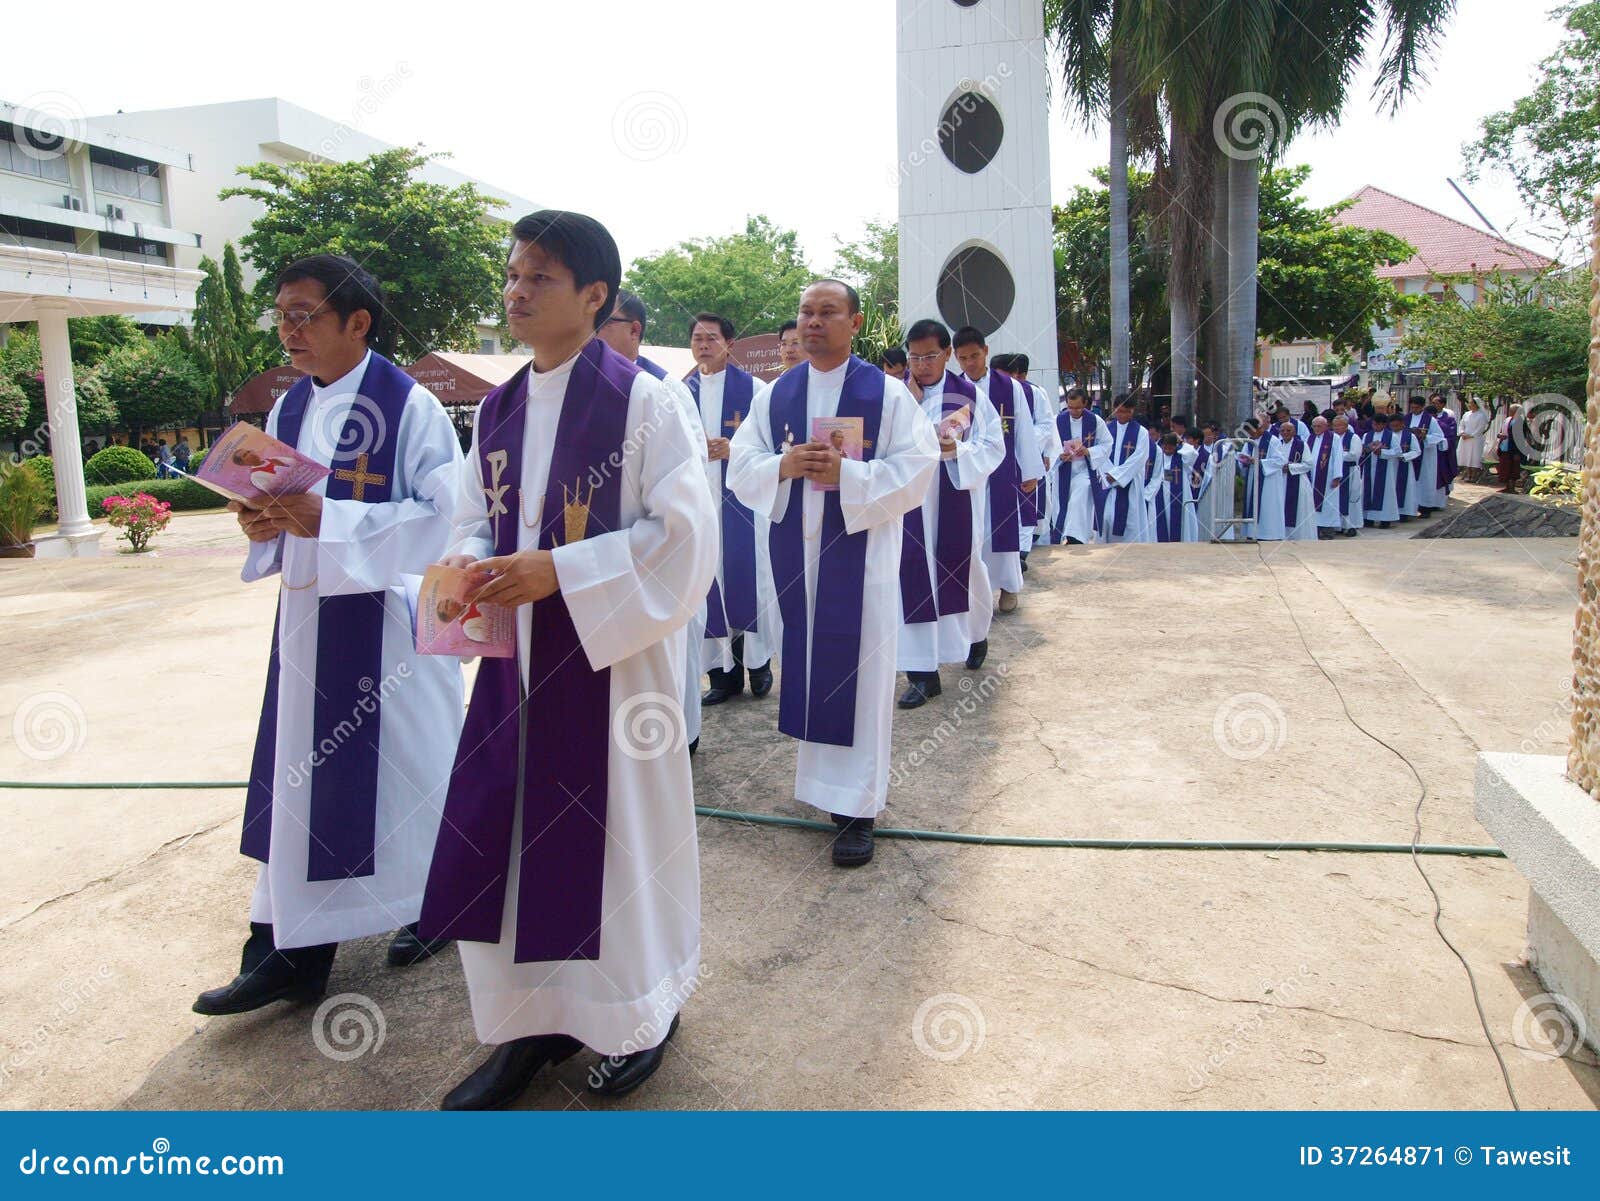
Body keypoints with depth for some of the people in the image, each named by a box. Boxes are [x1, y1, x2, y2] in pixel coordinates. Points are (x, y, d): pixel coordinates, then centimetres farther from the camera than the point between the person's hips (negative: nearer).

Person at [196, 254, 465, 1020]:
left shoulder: (410, 406, -11)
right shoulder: (288, 409, 10)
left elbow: (443, 516, -18)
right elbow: (282, 507, 18)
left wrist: (326, 520, -24)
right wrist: (264, 524, -6)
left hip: (389, 621, -6)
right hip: (307, 619, 6)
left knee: (404, 765, 6)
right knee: (302, 774, 7)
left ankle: (432, 905, 29)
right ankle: (293, 948, 16)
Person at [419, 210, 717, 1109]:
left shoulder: (643, 404, -10)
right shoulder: (498, 410, 9)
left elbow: (684, 537, -14)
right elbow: (473, 520, 16)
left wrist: (557, 571, -20)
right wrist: (470, 565, -8)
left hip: (614, 658, -6)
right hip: (519, 659, 6)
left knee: (618, 831, 6)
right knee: (508, 831, 9)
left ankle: (644, 1010, 30)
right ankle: (533, 1019, 28)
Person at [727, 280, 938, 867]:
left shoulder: (888, 393, 0)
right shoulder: (775, 394, 11)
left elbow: (917, 466, -6)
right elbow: (741, 464, 7)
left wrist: (847, 474, -18)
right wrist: (784, 466, -13)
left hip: (862, 553, -3)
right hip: (794, 553, 4)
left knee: (858, 670, -2)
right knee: (806, 666, 7)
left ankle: (857, 805, 5)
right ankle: (823, 776, 24)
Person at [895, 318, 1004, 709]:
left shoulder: (970, 395, -1)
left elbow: (994, 445, -2)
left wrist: (958, 450, -19)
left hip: (957, 501, 0)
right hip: (911, 503, 0)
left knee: (964, 571, 13)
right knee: (915, 580, -2)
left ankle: (977, 635, 44)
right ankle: (922, 672, 4)